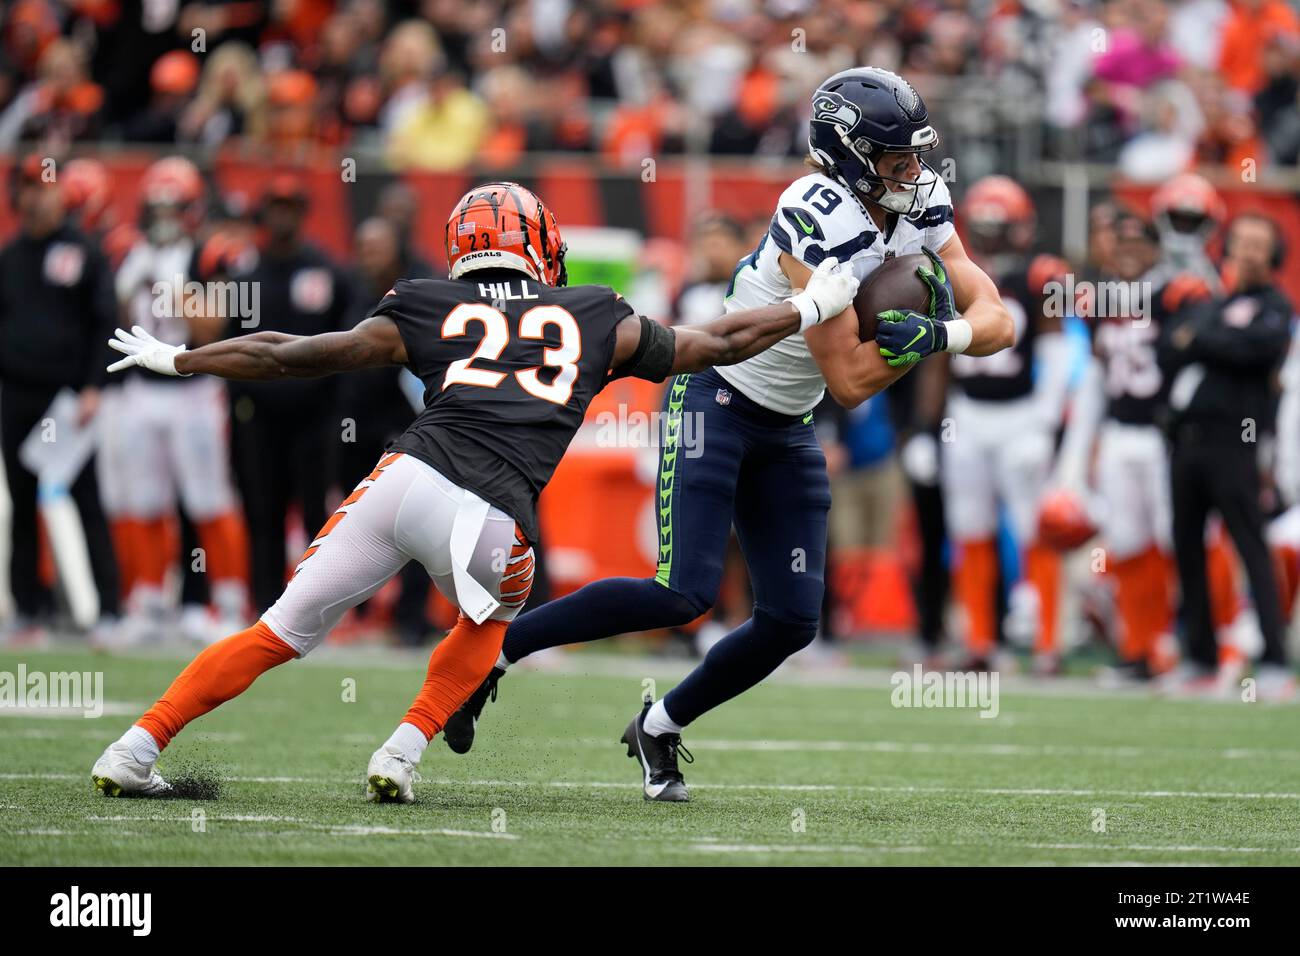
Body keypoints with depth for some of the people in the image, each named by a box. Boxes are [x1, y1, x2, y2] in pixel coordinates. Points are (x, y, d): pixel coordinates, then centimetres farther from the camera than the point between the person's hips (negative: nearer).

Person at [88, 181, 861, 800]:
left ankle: (136, 749, 6)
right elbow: (715, 345, 31)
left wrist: (175, 361, 33)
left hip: (407, 479, 1)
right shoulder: (595, 321, 21)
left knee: (283, 633, 12)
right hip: (491, 523, -1)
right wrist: (812, 310, 46)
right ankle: (404, 752, 16)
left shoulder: (427, 314, 20)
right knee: (492, 619, 32)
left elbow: (288, 355, 21)